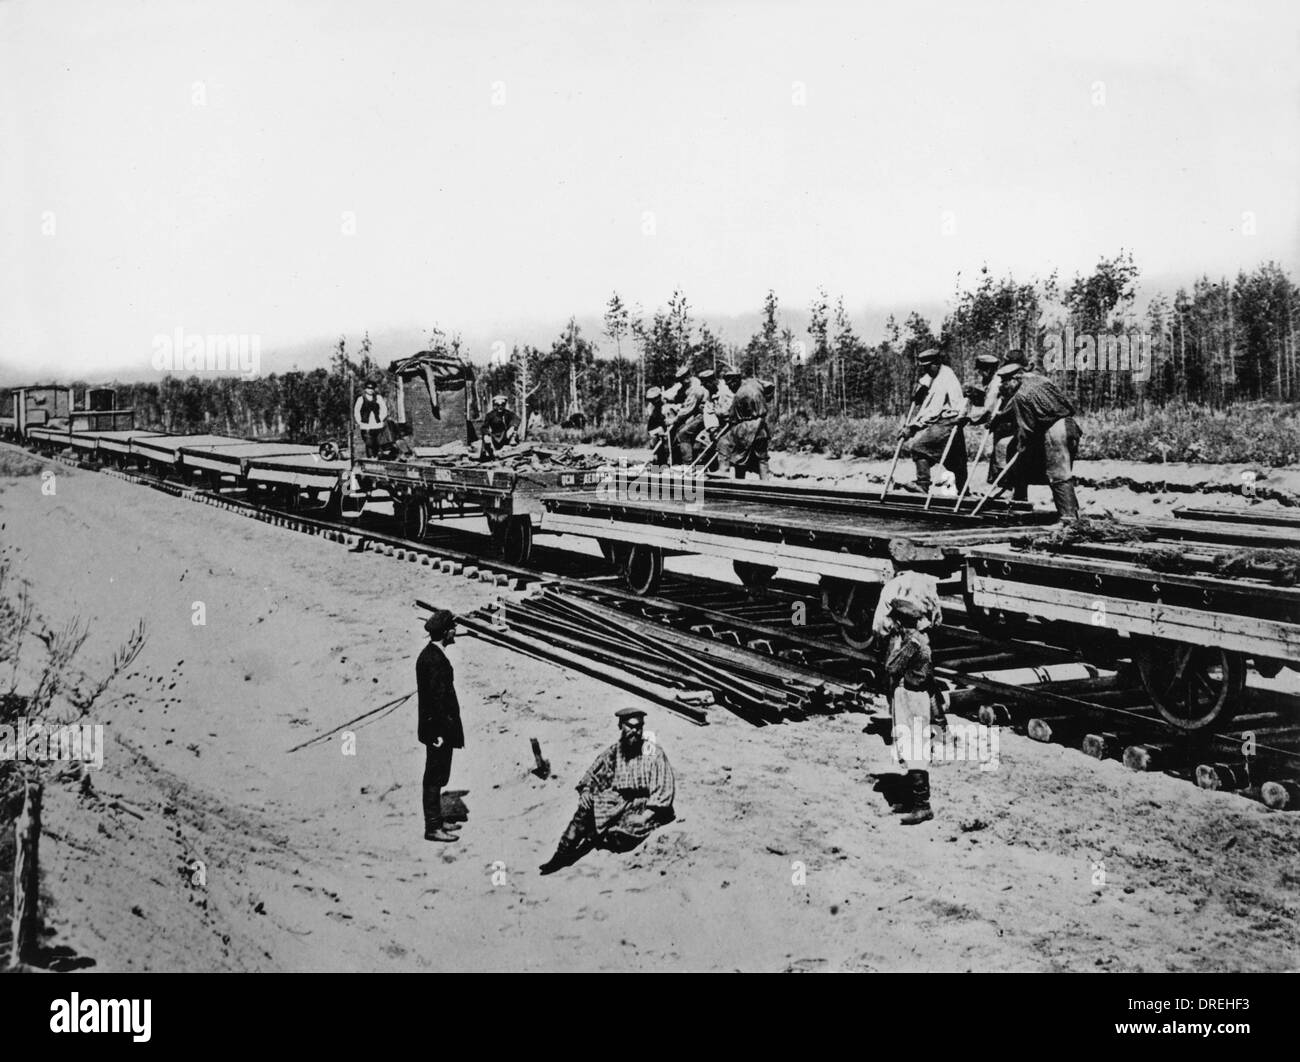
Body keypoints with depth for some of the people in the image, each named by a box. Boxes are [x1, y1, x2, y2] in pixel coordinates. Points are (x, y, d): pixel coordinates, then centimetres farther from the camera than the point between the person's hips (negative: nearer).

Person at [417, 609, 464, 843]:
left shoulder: (428, 655, 10)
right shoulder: (435, 659, -22)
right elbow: (437, 698, -23)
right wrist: (439, 733, -21)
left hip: (436, 728, 10)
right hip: (439, 729, -10)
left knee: (436, 777, 18)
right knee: (435, 778, -2)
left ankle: (436, 820, 28)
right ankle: (432, 828, 6)